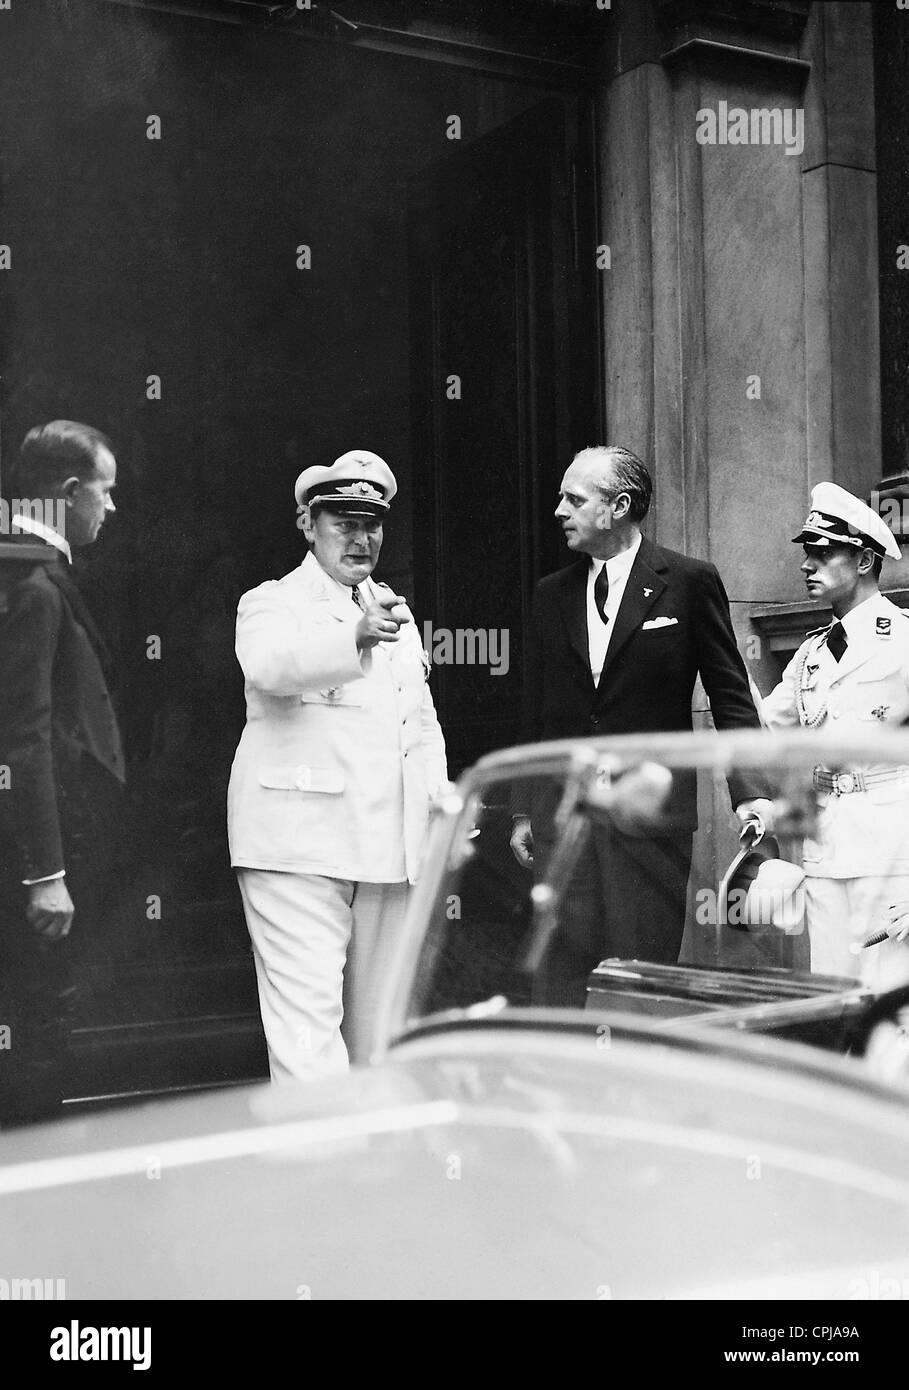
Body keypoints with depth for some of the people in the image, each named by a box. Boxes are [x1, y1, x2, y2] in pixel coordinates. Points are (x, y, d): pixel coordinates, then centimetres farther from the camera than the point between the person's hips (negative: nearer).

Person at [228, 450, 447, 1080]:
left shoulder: (395, 612, 20)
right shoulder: (273, 603, -1)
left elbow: (422, 721, 23)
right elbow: (270, 663, -25)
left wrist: (440, 802, 8)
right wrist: (355, 636, -43)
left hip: (388, 849, 7)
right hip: (298, 846, -6)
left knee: (376, 1019, 13)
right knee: (307, 1013, -11)